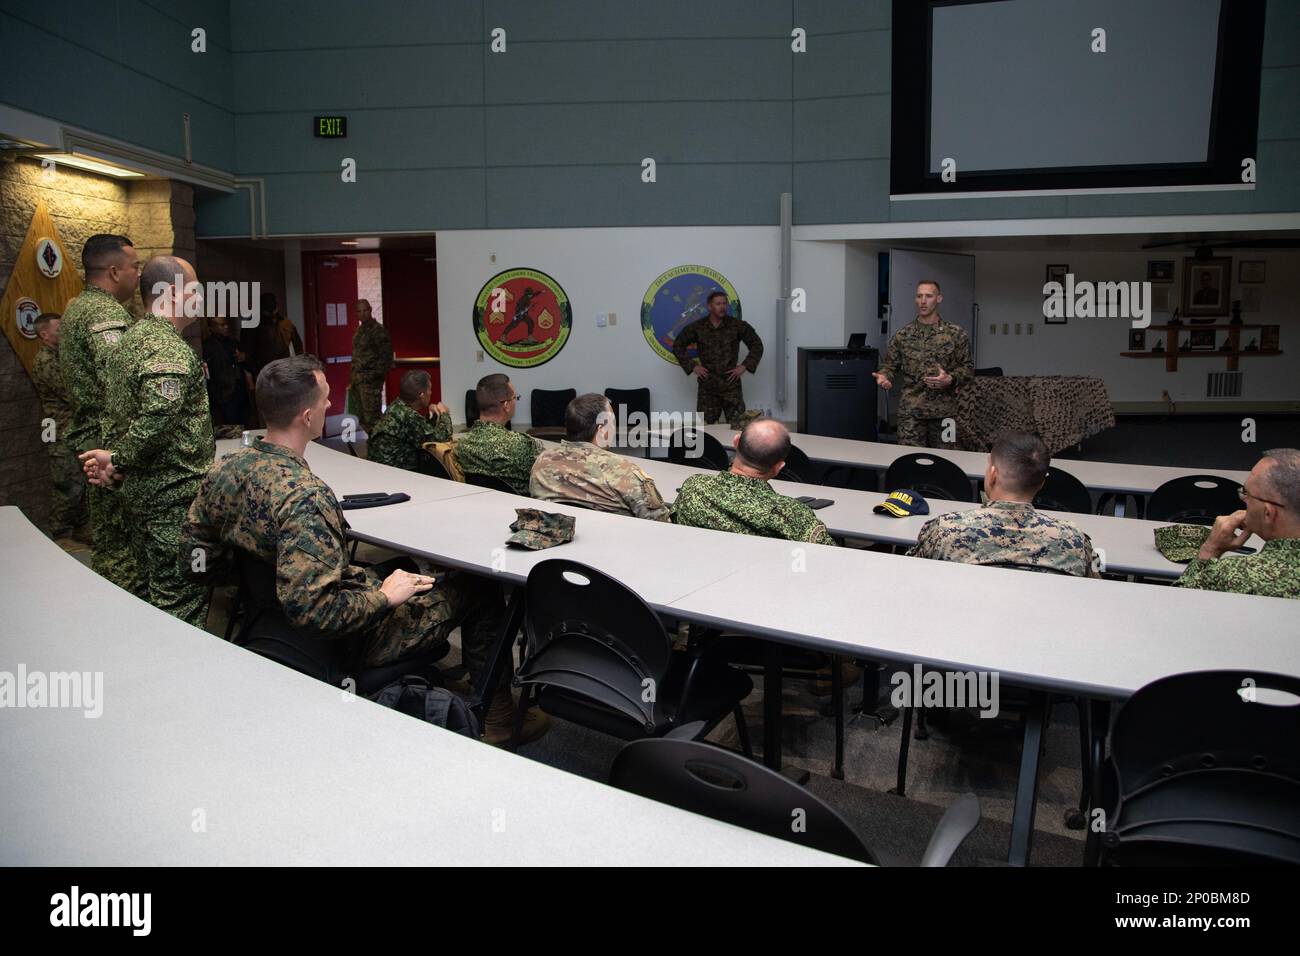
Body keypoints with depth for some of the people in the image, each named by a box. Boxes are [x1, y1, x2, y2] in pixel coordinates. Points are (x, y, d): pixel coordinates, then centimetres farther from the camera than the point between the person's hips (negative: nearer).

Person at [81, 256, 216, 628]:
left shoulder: (128, 340, 14)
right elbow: (157, 417, -31)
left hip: (139, 491, 10)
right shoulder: (171, 349, -18)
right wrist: (118, 460, -17)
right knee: (183, 604, -3)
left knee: (155, 591, 20)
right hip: (175, 498, -10)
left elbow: (114, 414, 17)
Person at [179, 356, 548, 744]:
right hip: (349, 639, -8)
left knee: (401, 566, 30)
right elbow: (310, 607, -36)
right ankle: (497, 717, 19)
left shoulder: (224, 469, -8)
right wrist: (384, 597, -22)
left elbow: (194, 548, 5)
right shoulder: (306, 497, -34)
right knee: (480, 588, 5)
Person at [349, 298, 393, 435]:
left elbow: (386, 355, -15)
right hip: (358, 378, 9)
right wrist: (354, 379, 16)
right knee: (363, 418, 13)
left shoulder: (378, 330, -10)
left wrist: (377, 375, -19)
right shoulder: (360, 330, 16)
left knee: (371, 417, -11)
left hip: (370, 379, -9)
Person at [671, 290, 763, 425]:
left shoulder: (737, 325, -1)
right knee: (705, 425, 6)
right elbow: (678, 346, 9)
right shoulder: (697, 327, 0)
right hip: (707, 385, 1)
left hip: (731, 383, -1)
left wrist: (744, 366, -1)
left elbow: (757, 345, 7)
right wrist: (693, 366, 1)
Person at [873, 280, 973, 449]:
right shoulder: (902, 335, 5)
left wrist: (951, 379, -14)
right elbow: (890, 365, 9)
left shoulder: (956, 334, 2)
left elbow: (967, 367, 4)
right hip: (910, 411, 0)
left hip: (944, 411, 0)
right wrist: (883, 376, -13)